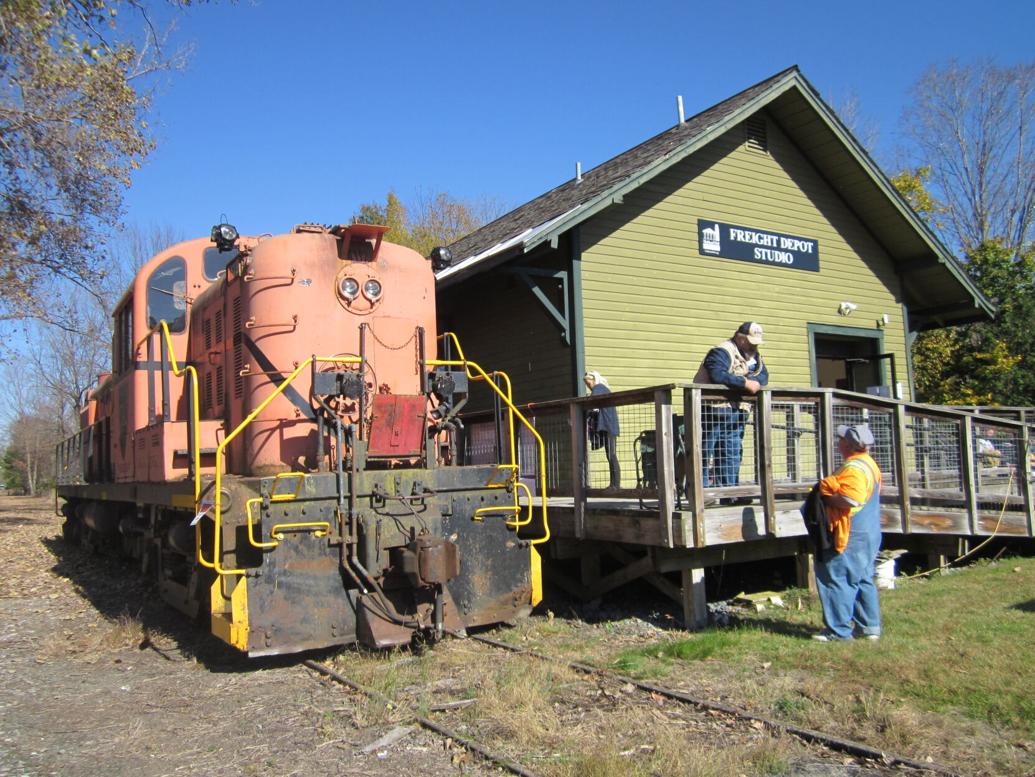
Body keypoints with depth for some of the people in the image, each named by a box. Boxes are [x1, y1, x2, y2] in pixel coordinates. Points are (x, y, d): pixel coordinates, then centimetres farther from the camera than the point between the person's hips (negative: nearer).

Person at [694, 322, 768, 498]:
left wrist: (754, 382, -16)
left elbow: (763, 375, 7)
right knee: (706, 453, -5)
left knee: (732, 454, 10)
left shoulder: (754, 355, 16)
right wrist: (745, 383, -25)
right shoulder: (722, 352, -13)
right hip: (713, 410, -9)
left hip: (736, 413, 9)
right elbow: (718, 375, -30)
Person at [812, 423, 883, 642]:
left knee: (836, 579, -4)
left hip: (852, 536, -11)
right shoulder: (868, 463, 14)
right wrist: (830, 493, 12)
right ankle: (871, 627, 23)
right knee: (863, 580, 17)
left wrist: (827, 498, -16)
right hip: (868, 534, 11)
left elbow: (849, 499, -32)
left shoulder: (854, 468, -21)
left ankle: (838, 630, 1)